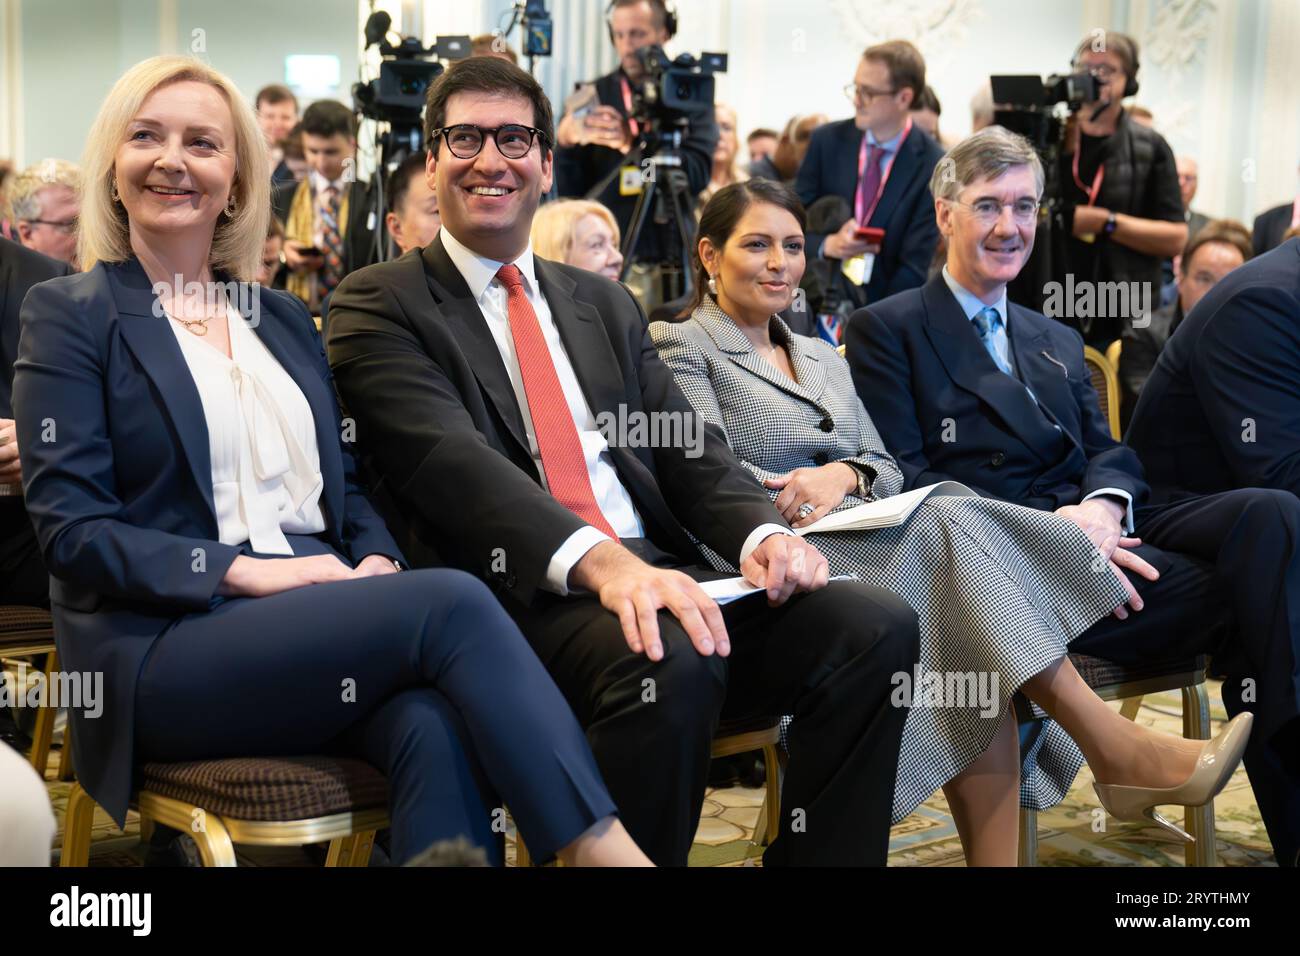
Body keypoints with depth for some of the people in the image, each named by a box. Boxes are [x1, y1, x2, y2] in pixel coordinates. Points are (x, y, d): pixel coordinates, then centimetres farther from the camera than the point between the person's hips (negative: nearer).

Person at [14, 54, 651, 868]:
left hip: (319, 622, 5)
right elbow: (71, 528, -5)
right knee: (451, 602, -29)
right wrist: (245, 570, -17)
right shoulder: (69, 315, 4)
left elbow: (343, 482, 19)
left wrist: (376, 564, -5)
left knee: (439, 727, -32)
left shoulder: (284, 318, 21)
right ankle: (604, 847, -29)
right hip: (165, 648, -5)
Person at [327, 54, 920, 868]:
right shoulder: (381, 305, 5)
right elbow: (450, 461, -12)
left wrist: (763, 534, -9)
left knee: (878, 627, -16)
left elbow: (686, 447, 15)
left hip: (663, 576, 6)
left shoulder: (606, 304, 23)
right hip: (521, 593, -5)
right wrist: (600, 561, -29)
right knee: (673, 663, -36)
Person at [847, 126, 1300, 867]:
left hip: (1098, 528, 6)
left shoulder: (1059, 342, 29)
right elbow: (907, 480, -4)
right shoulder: (887, 330, 8)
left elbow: (1107, 451, 17)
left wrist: (1103, 506, -10)